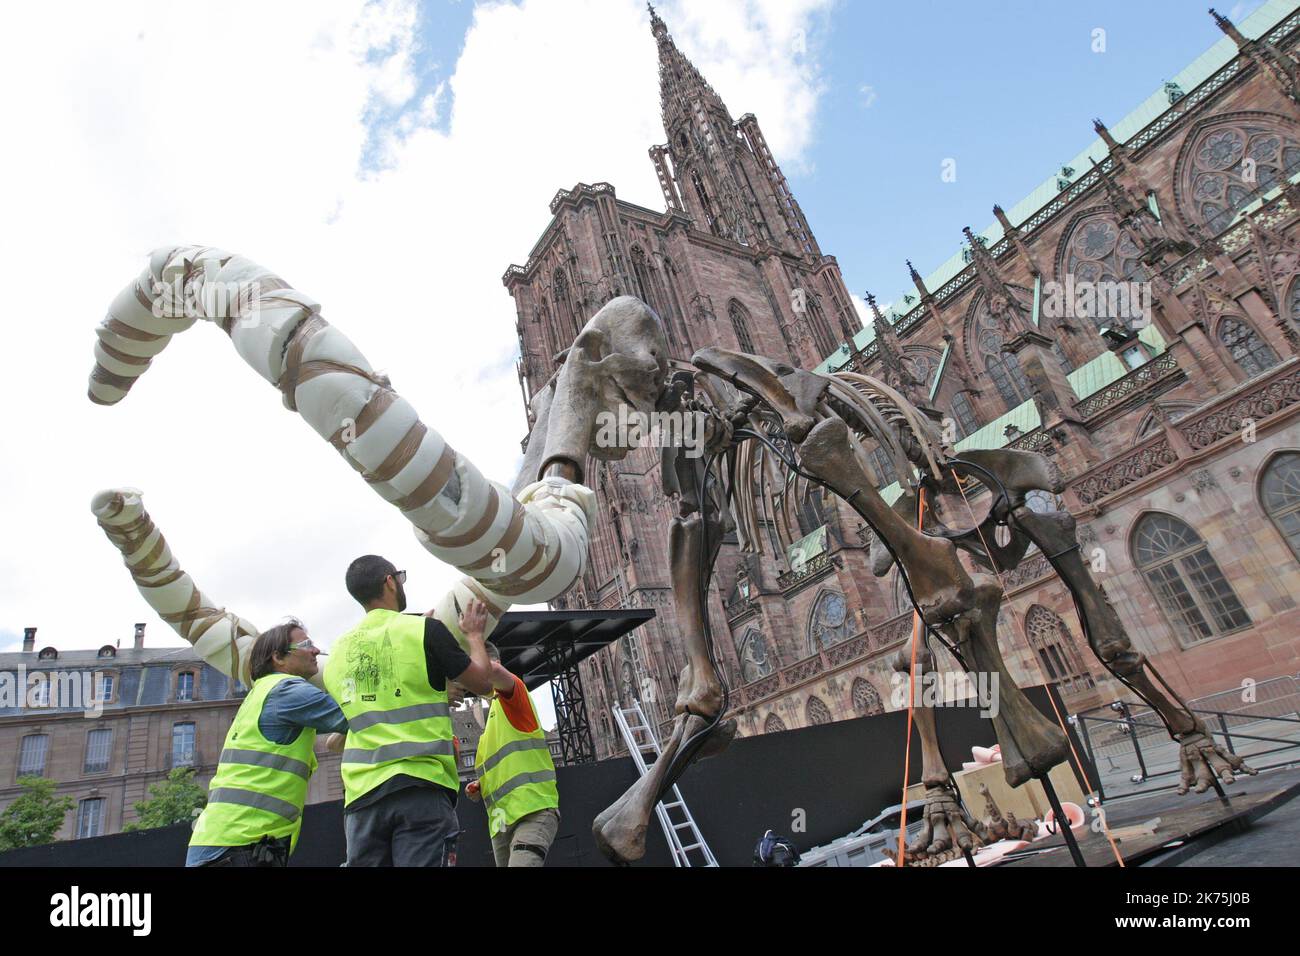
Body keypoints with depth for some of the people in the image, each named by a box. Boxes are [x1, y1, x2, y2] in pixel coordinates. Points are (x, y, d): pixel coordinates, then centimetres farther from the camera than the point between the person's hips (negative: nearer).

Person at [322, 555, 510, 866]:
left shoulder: (339, 651, 12)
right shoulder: (425, 629, -4)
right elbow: (482, 683, 3)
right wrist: (474, 635, 20)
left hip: (362, 794, 5)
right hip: (421, 786, -5)